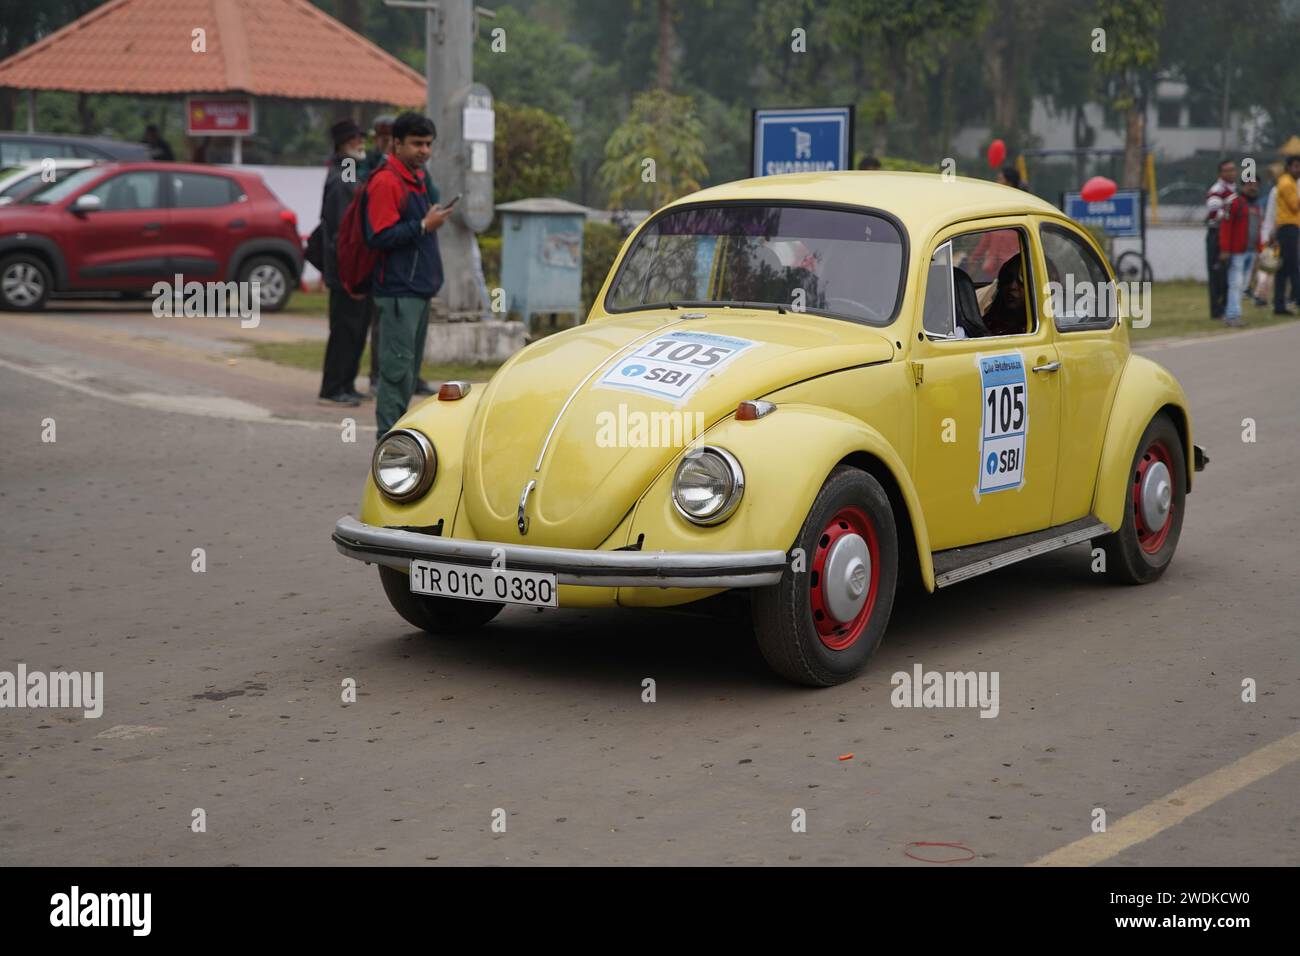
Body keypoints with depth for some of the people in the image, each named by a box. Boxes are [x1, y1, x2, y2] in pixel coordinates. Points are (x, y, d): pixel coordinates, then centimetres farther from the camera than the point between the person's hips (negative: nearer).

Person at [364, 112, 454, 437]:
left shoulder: (416, 178, 17)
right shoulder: (385, 181, -13)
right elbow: (379, 236, -19)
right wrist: (424, 226, -20)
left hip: (419, 289, 10)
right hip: (398, 291, -10)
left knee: (410, 366, 13)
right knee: (397, 367, -10)